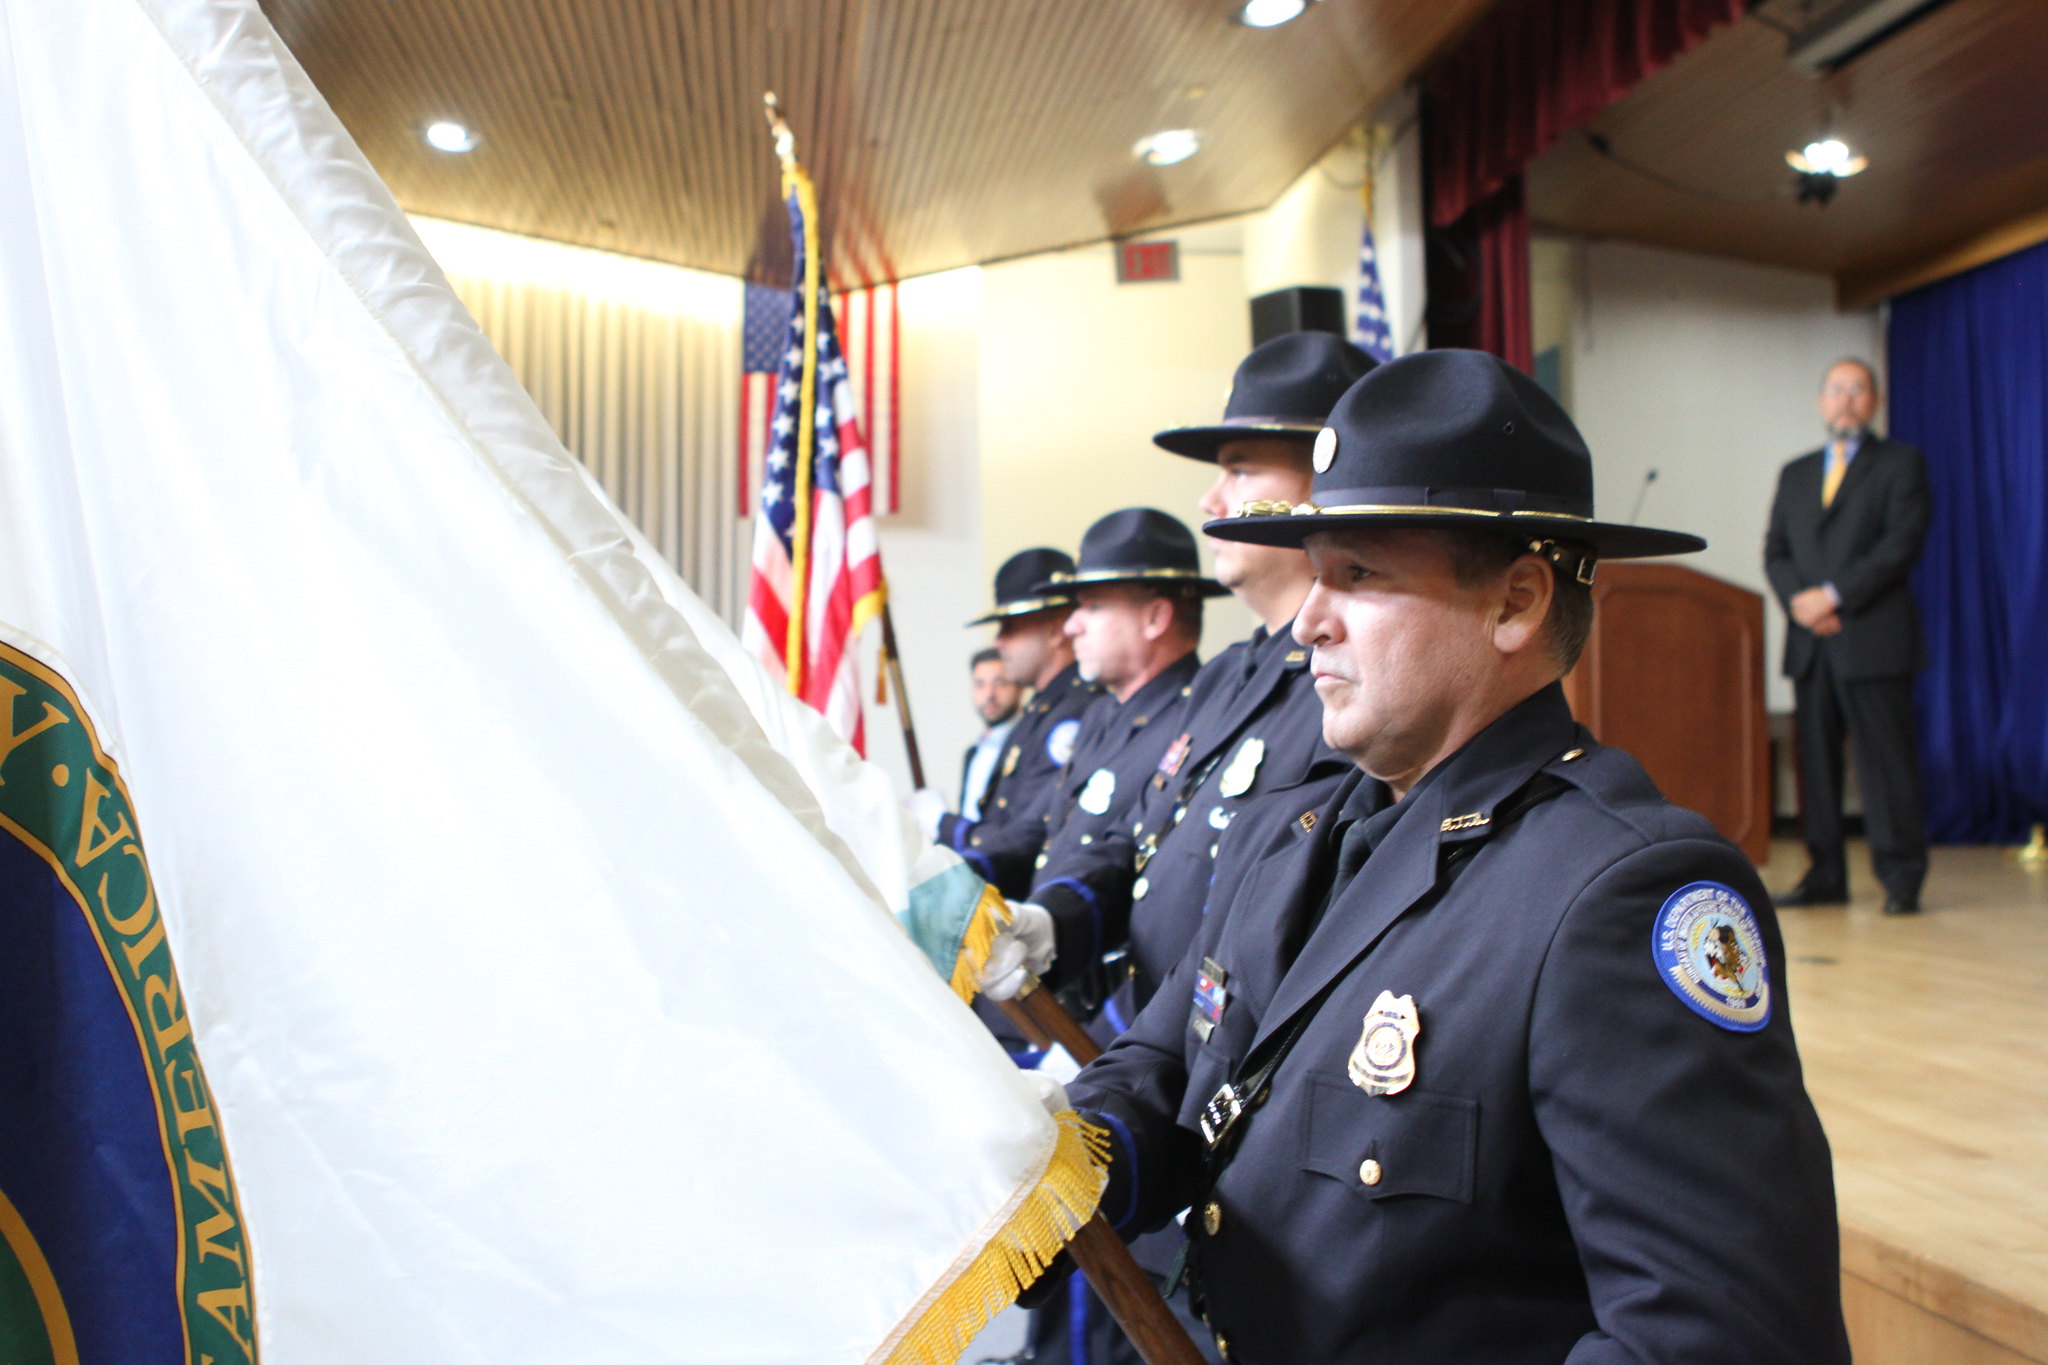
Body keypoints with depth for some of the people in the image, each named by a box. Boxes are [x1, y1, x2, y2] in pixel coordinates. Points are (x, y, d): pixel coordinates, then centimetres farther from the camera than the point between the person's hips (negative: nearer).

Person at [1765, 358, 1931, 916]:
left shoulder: (1901, 463, 6)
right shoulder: (1795, 473, 20)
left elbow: (1902, 544, -6)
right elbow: (1775, 551, 13)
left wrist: (1834, 595, -13)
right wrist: (1798, 600, -6)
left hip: (1873, 637, -4)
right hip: (1809, 640, 5)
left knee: (1886, 759, -5)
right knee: (1816, 759, 5)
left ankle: (1901, 878, 2)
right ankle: (1825, 875, 11)